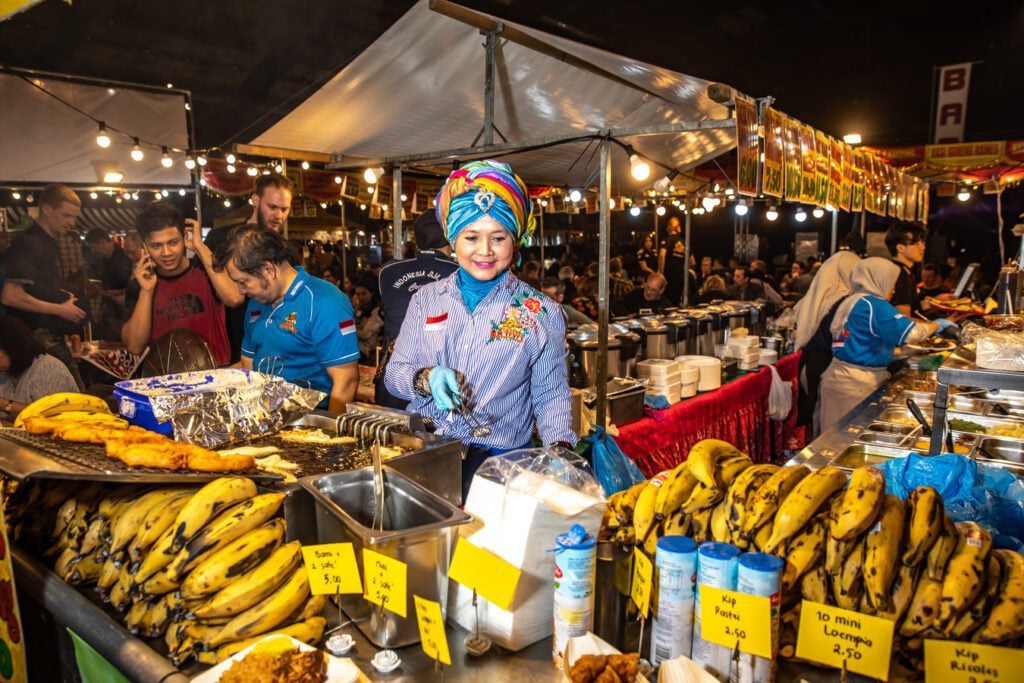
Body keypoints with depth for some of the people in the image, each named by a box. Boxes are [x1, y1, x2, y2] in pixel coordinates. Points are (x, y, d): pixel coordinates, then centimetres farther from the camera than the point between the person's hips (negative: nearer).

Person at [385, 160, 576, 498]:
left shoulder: (541, 313, 3)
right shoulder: (426, 299, 9)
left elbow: (551, 394, 6)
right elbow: (394, 373, 10)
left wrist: (559, 448, -12)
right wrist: (426, 378, -12)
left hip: (497, 458, -1)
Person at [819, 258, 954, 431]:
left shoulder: (851, 301, 14)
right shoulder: (873, 304, -13)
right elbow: (910, 332, -17)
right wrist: (937, 325, 2)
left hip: (840, 377, 9)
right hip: (857, 384, -9)